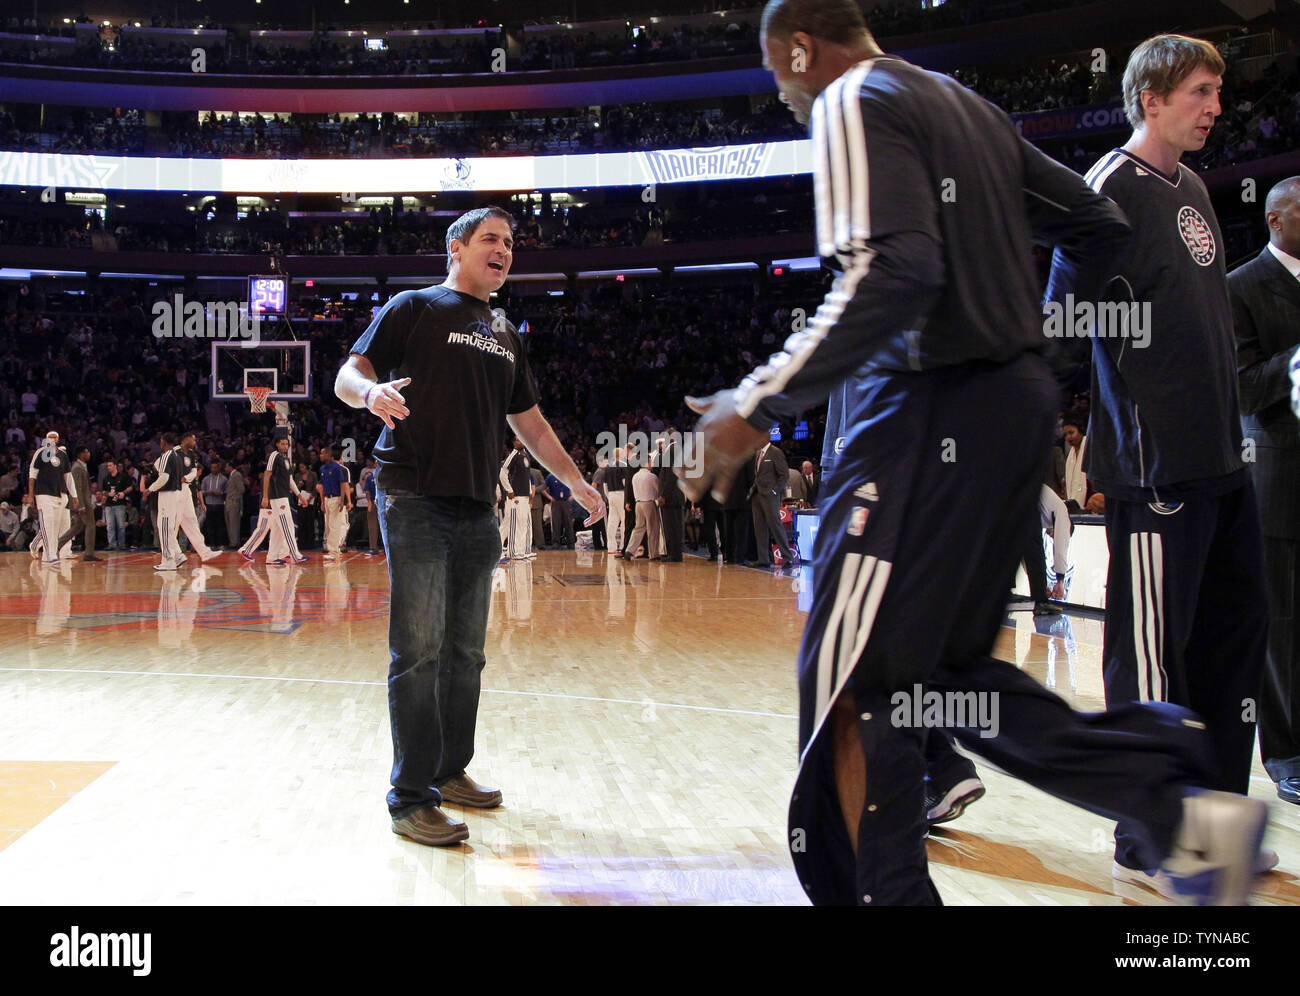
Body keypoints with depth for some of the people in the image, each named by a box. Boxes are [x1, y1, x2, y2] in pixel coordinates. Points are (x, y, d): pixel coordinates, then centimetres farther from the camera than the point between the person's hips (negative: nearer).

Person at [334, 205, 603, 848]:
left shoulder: (505, 336, 21)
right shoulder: (413, 308, 3)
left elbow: (528, 420, 26)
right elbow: (348, 375, -3)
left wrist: (575, 481, 21)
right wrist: (372, 392, -26)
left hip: (477, 510, 7)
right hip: (416, 502, -7)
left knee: (466, 653, 11)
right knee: (419, 652, -8)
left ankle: (450, 771, 24)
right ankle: (411, 799, -2)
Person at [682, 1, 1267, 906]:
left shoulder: (854, 101, -7)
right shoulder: (965, 103, 20)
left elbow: (892, 274, -23)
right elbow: (1097, 226, 21)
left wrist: (761, 405, -21)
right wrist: (1036, 330, 33)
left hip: (934, 414, -9)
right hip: (1018, 399, 9)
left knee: (853, 690, -3)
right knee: (942, 669, 15)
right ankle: (1178, 803, 8)